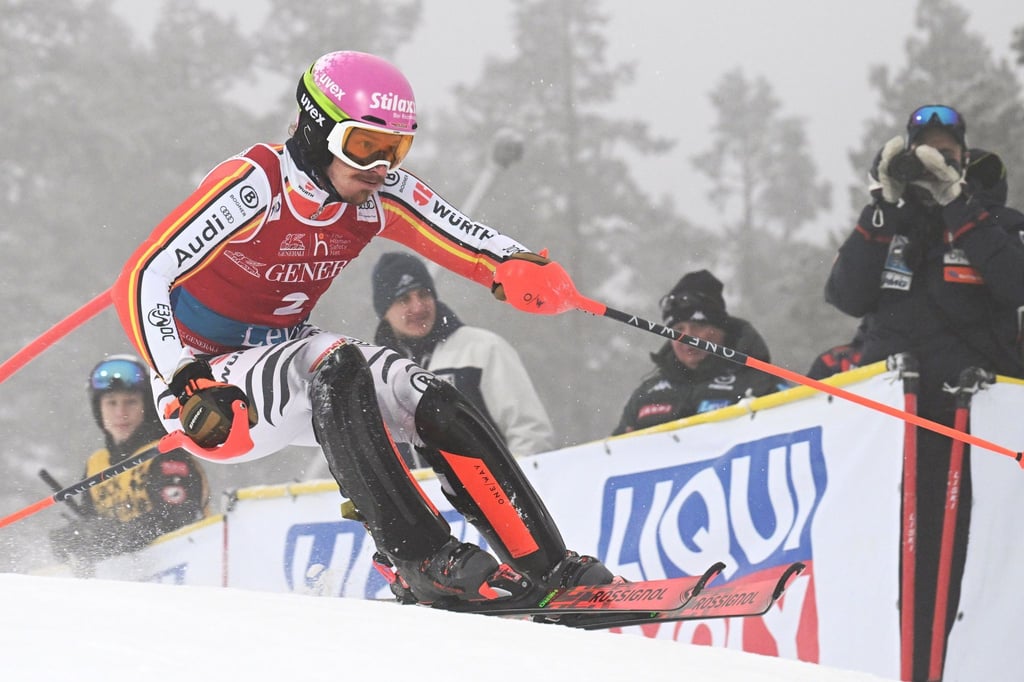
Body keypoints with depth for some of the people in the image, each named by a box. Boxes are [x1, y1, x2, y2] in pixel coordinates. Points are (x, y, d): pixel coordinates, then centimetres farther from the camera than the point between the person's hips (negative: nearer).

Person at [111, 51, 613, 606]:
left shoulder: (380, 195, -6)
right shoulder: (254, 186, -25)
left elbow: (473, 245, -7)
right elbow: (142, 279, -28)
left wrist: (522, 270, -31)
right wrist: (186, 383, -39)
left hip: (284, 363, 7)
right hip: (203, 387, -7)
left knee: (431, 402, -16)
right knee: (333, 365, -34)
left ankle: (546, 566, -16)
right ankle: (421, 560, -38)